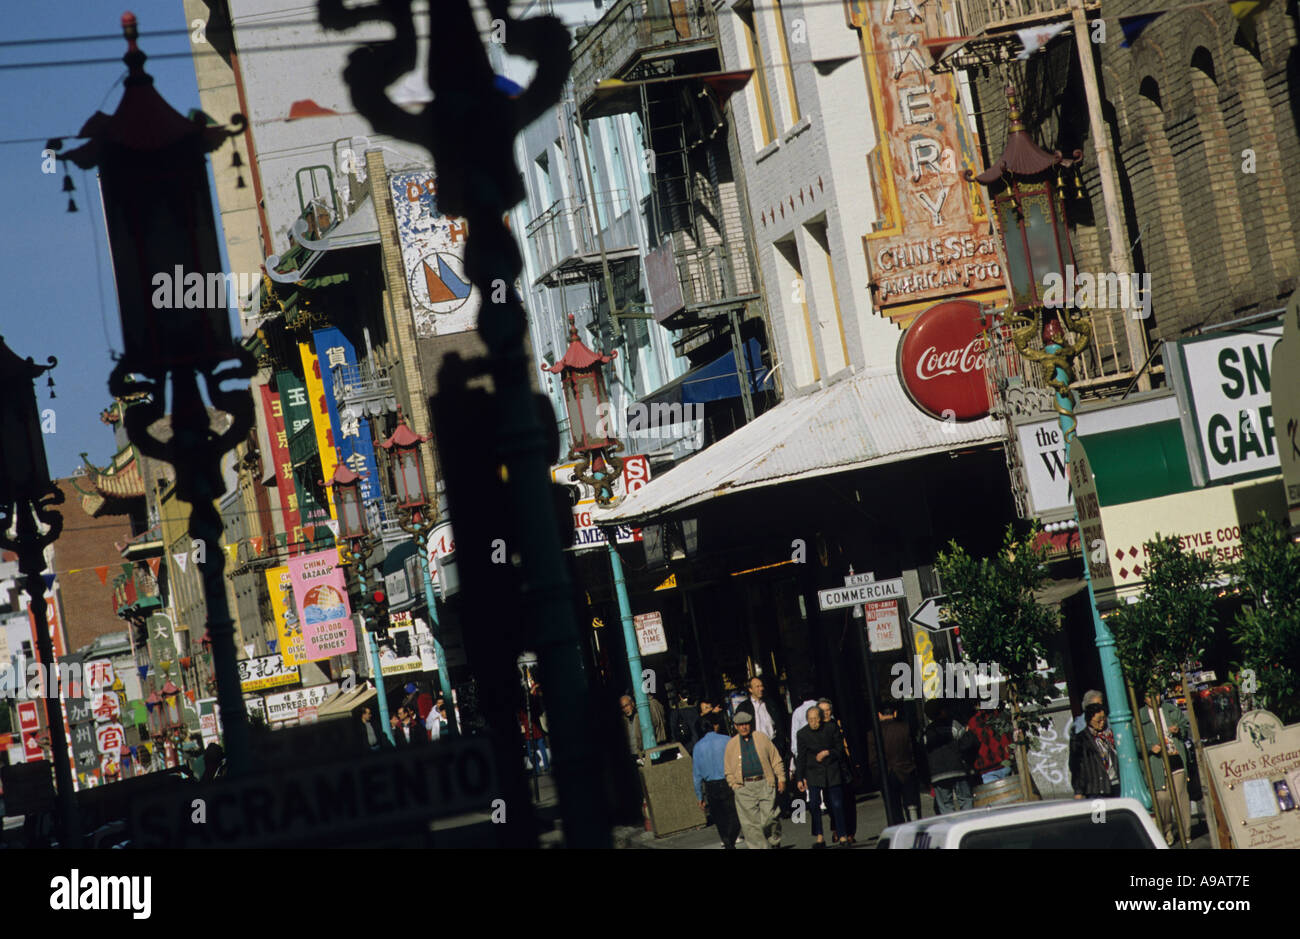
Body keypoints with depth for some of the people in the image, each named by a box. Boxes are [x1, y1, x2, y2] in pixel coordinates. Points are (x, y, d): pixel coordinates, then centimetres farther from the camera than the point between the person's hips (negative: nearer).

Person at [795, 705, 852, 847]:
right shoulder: (802, 734, -2)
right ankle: (819, 838, -1)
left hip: (833, 771, 0)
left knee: (837, 805, -2)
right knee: (814, 804, -7)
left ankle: (843, 835, 7)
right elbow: (801, 758, 3)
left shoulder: (832, 728, -4)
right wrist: (800, 778, 1)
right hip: (814, 772, 0)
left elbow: (840, 750, 3)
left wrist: (827, 753, -12)